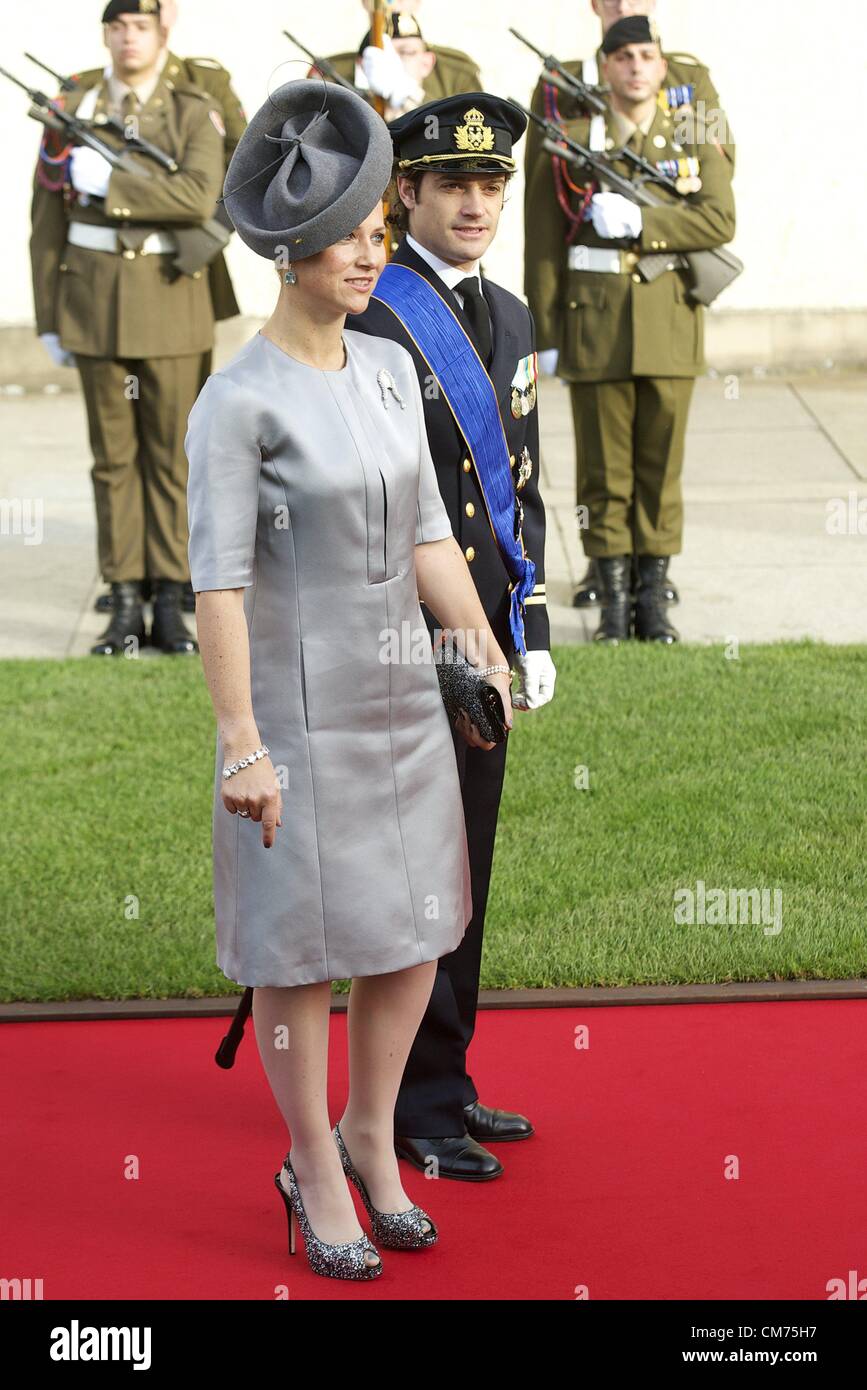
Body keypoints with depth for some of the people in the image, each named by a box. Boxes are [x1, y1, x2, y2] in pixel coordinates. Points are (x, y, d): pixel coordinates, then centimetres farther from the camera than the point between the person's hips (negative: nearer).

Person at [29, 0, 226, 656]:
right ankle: (125, 607, 10)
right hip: (94, 300, 1)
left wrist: (109, 182, -20)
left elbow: (199, 198, -18)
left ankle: (169, 606, 9)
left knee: (170, 453, 3)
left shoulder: (196, 111, 0)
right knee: (114, 454, 5)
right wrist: (50, 319, 4)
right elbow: (48, 220, 6)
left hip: (171, 300, -1)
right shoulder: (72, 110, 6)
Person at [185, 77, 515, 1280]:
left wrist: (495, 666, 12)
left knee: (414, 931, 12)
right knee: (306, 948, 5)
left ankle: (371, 1134, 32)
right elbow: (218, 581, -16)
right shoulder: (238, 402, -15)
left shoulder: (389, 370, 5)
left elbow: (429, 538, 11)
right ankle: (317, 1172, 21)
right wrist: (241, 746, -18)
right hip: (300, 707, -6)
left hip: (404, 702, 7)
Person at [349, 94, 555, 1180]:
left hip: (482, 639, 8)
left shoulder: (508, 318, 13)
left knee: (464, 871, 14)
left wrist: (531, 637, 13)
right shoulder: (367, 319, -12)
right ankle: (417, 1107, 10)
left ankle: (445, 1084, 25)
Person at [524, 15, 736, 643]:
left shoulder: (696, 142, 9)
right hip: (595, 331, -1)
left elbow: (720, 220, -6)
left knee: (661, 466, 5)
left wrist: (640, 222, -17)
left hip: (669, 330, 1)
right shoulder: (569, 143, 5)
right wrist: (545, 330, -1)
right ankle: (615, 599, 11)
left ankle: (654, 599, 13)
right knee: (604, 470, 2)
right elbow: (544, 243, 4)